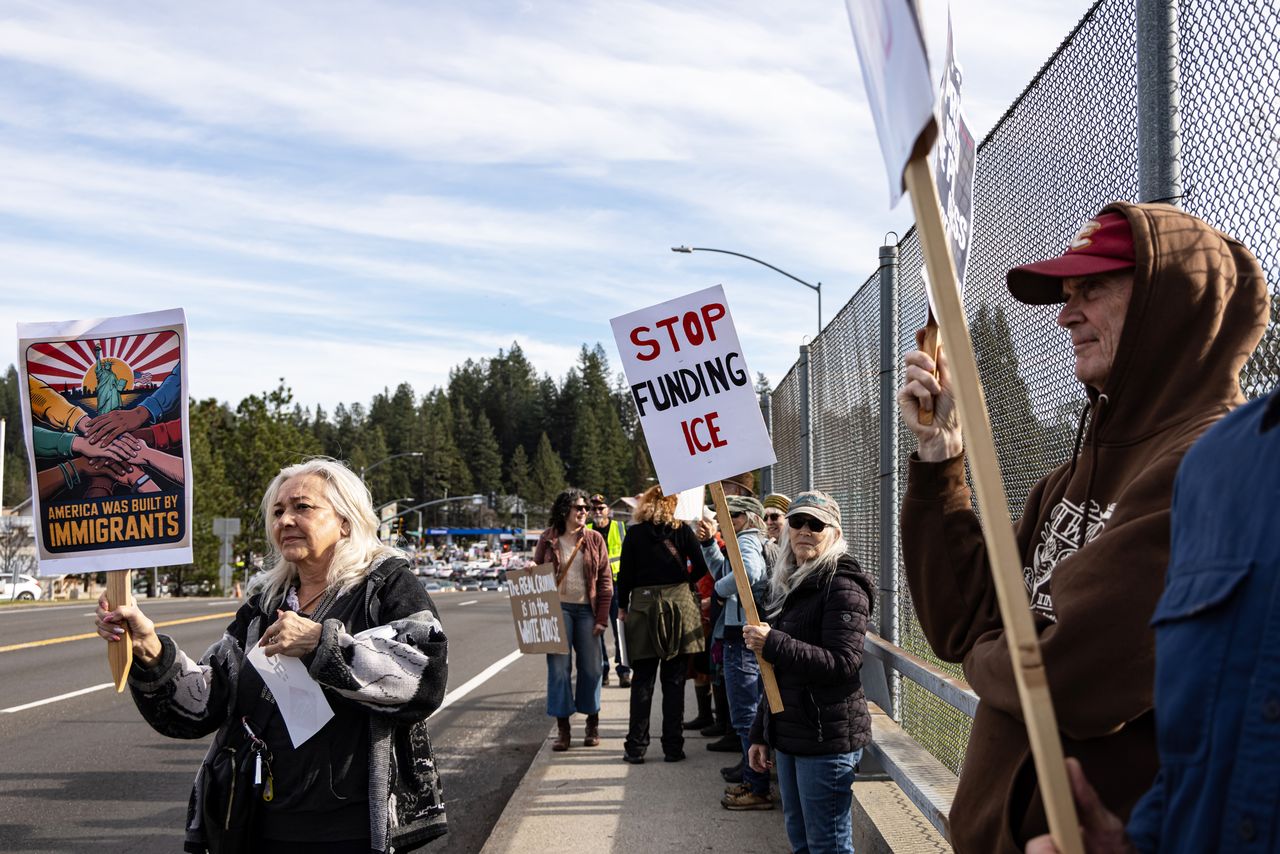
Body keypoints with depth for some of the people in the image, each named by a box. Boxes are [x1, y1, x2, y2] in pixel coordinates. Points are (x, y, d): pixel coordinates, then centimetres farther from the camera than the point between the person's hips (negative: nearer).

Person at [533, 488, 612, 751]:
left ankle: (593, 723, 20)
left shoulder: (594, 539, 5)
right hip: (557, 608, 0)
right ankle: (562, 728, 4)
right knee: (558, 666, -3)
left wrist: (602, 618, -2)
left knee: (590, 666, 5)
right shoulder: (548, 540, 4)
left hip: (586, 610, 1)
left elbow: (605, 580, 4)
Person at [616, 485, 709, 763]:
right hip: (679, 605, 0)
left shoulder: (635, 533, 1)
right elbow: (701, 566, -3)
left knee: (642, 680, 6)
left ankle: (636, 747, 6)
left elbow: (625, 573, 0)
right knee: (674, 682, 6)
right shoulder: (682, 530, 1)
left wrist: (622, 606, 10)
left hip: (643, 607, 0)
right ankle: (672, 747, 7)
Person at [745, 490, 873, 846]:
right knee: (799, 837, 15)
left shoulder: (842, 586, -12)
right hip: (788, 736, 9)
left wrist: (773, 643, -23)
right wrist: (760, 734, 19)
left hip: (827, 738, -9)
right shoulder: (790, 584, 16)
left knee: (827, 842, -3)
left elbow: (841, 664, -23)